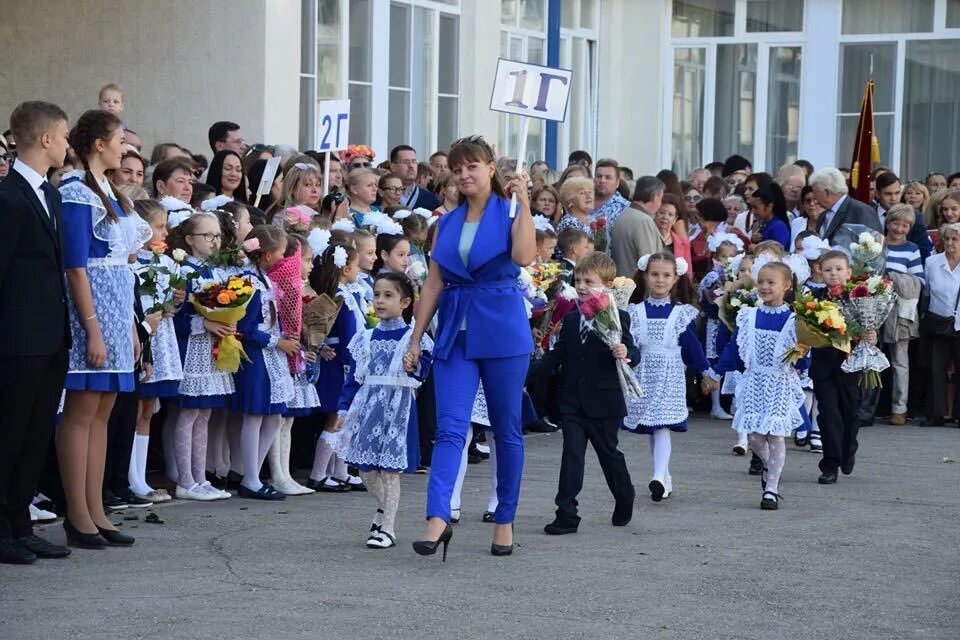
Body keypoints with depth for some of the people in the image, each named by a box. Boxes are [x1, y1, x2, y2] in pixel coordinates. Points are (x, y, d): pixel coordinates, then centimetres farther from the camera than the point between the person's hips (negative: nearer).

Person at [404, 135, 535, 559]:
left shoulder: (509, 213, 0)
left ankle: (505, 521, 15)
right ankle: (437, 518, -18)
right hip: (456, 332, 3)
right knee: (450, 427, -8)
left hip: (502, 329, -3)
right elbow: (433, 285, 13)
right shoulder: (448, 223, 12)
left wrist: (523, 202, -17)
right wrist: (415, 340, 9)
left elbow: (523, 257, -20)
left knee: (507, 429, 6)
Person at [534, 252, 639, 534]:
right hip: (573, 402, 4)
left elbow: (632, 351, -11)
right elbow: (558, 354, 15)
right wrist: (532, 374, 6)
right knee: (572, 455, -4)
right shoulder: (570, 319, 10)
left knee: (609, 453, 12)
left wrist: (625, 353, -33)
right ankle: (566, 515, -6)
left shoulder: (617, 318, -7)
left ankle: (625, 502, 36)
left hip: (604, 403, -4)